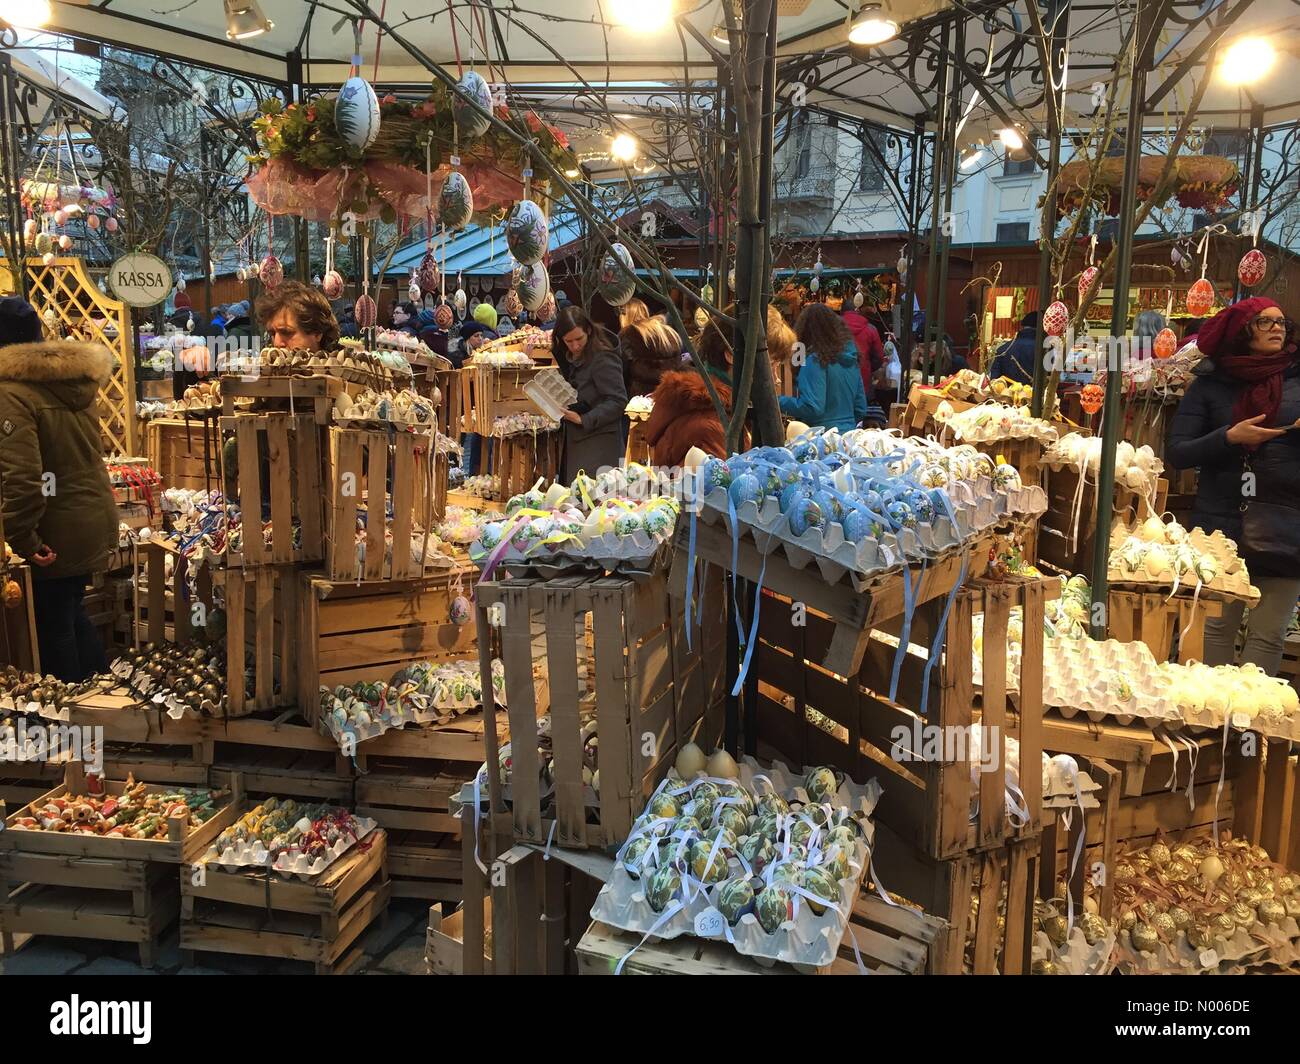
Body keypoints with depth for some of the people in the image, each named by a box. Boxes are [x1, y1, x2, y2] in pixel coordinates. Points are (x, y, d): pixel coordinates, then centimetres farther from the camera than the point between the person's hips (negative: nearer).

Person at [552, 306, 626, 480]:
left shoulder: (603, 359, -11)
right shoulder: (570, 359, 15)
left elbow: (618, 401, -17)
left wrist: (583, 420, -22)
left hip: (599, 443, -8)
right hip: (575, 442, 8)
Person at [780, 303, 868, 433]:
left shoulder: (815, 360, -14)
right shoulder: (850, 358, 8)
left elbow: (812, 407, -20)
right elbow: (861, 408, 14)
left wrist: (779, 401, -11)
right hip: (848, 435, 7)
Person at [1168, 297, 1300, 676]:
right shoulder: (1210, 384, 4)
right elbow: (1177, 453, 0)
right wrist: (1230, 438, -14)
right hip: (1222, 525, -1)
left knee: (1267, 637, 3)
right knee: (1217, 629, 3)